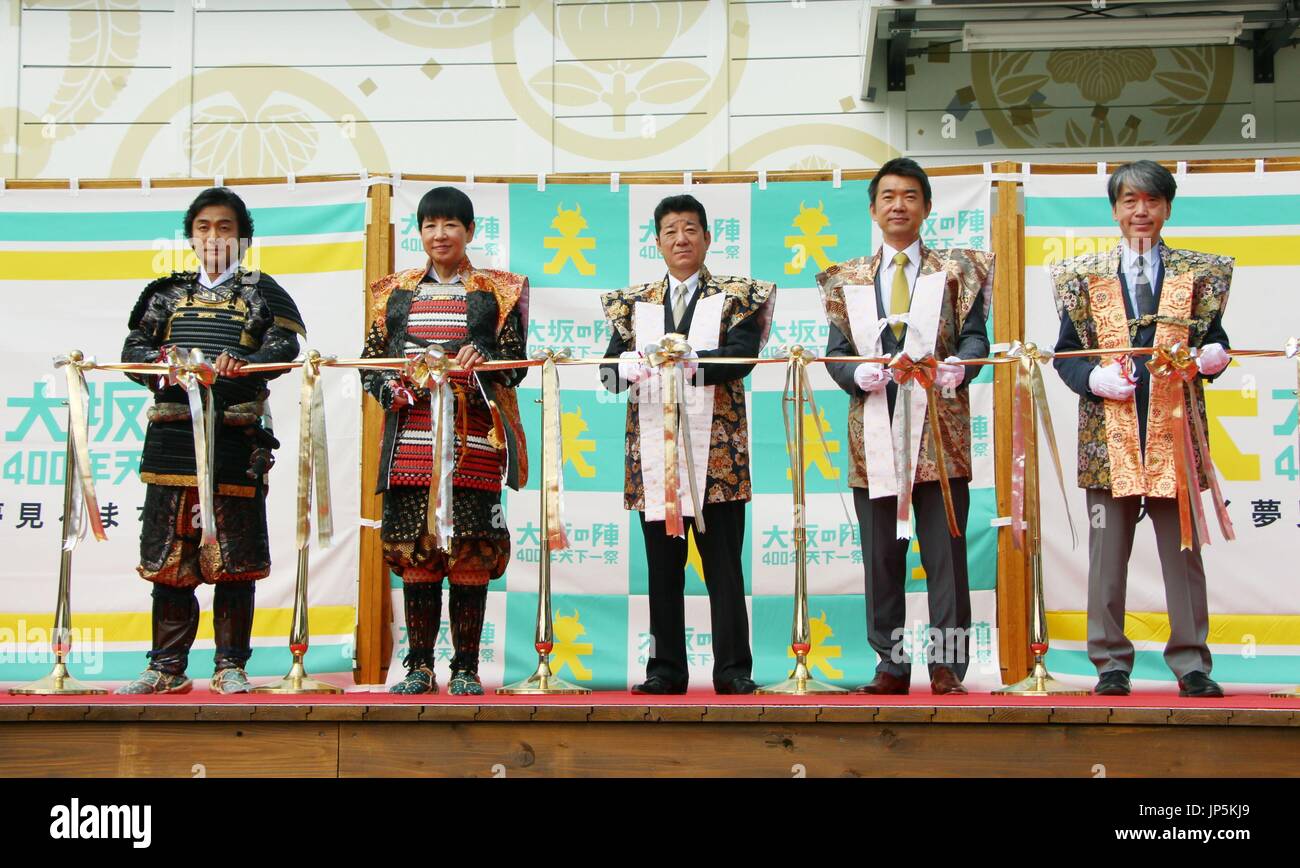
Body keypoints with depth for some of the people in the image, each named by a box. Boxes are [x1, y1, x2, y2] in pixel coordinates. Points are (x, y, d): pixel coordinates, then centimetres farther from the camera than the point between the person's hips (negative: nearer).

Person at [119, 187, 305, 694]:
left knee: (233, 557, -2)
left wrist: (243, 364, -22)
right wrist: (161, 360, -11)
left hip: (235, 437, -3)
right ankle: (168, 667, 11)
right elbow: (133, 348, 11)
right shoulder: (167, 294, 20)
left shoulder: (261, 294, 11)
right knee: (168, 555, 3)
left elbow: (285, 346, -4)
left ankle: (231, 666, 7)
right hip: (172, 435, 3)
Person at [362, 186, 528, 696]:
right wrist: (394, 386, -6)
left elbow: (516, 362, 4)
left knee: (471, 551, -3)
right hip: (411, 440, 2)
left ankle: (466, 669, 4)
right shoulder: (395, 293, 17)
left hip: (472, 444, -2)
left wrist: (482, 360, -16)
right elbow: (370, 362, 15)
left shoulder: (495, 292, 11)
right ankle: (419, 667, 9)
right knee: (414, 550, 1)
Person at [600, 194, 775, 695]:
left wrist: (689, 362, -26)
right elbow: (611, 365, 3)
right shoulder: (634, 302, 15)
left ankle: (733, 669, 6)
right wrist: (627, 367, -21)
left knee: (723, 563, 0)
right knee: (663, 566, 6)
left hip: (716, 448, -2)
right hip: (653, 449, 3)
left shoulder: (736, 297, 7)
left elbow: (743, 354, -10)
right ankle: (666, 669, 13)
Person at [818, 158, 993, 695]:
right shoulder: (848, 279, 15)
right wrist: (858, 375, -13)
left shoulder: (956, 271, 10)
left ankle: (947, 667, 3)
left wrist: (959, 366, -20)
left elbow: (974, 335, 1)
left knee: (945, 552, -3)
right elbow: (836, 350, 9)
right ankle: (891, 666, 13)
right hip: (874, 430, 2)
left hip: (939, 428, -2)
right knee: (881, 556, 5)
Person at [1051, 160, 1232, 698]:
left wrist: (1213, 357, -13)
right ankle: (1111, 661, 12)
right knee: (1107, 553, 3)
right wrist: (1094, 376, -12)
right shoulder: (1085, 275, 9)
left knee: (1183, 549, 3)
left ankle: (1190, 661, 12)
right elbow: (1065, 351, 8)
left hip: (1174, 431, 0)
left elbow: (1213, 340, 10)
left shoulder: (1197, 272, 11)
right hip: (1109, 431, 0)